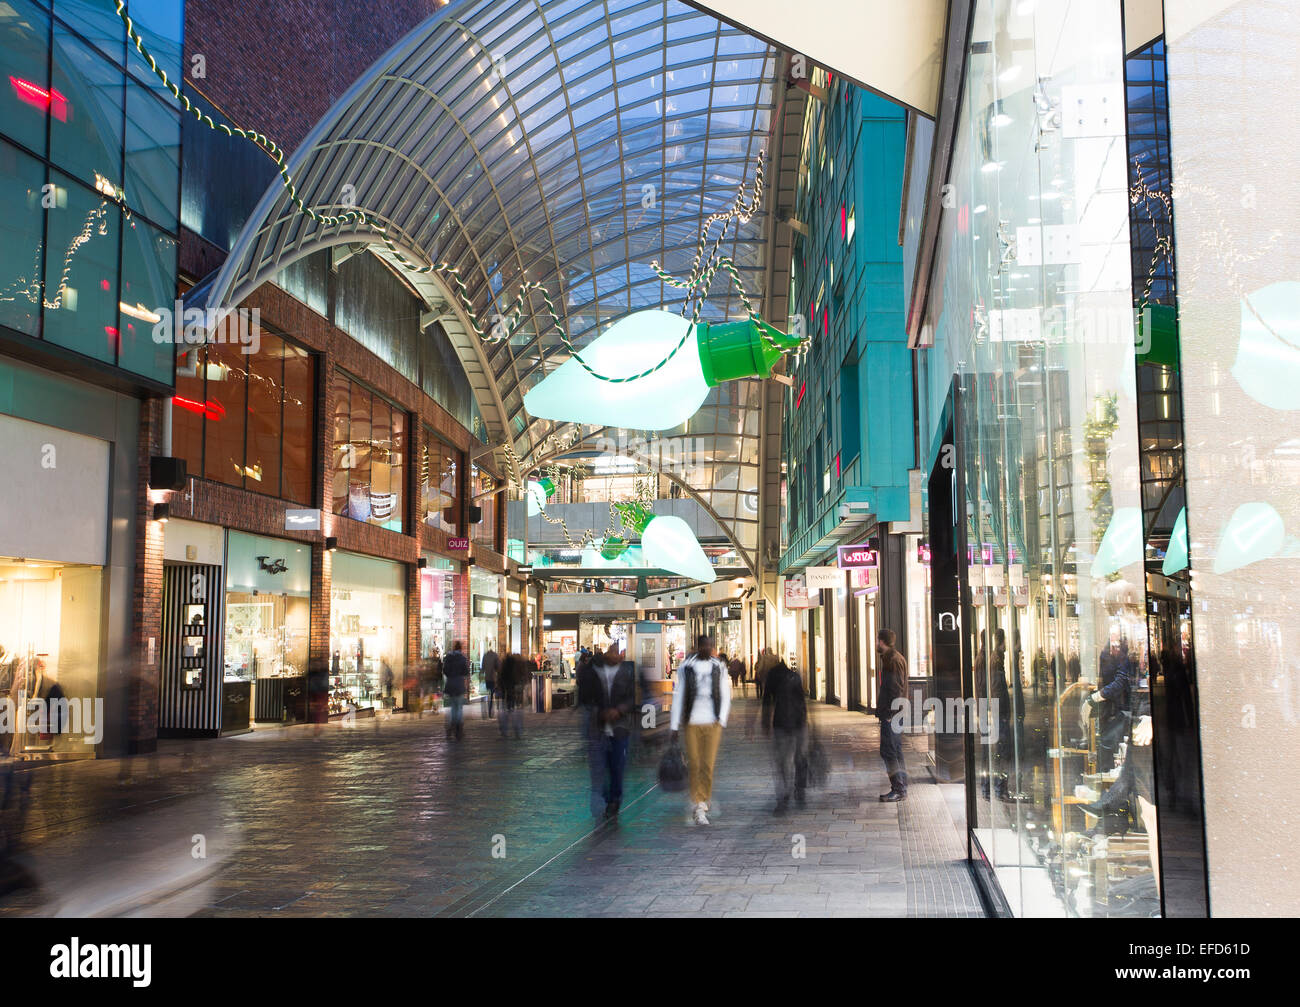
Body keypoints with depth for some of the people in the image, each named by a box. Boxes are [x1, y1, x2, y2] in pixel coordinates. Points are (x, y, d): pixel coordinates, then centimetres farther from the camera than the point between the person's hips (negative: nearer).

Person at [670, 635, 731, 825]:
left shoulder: (719, 668, 7)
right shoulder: (686, 667, 3)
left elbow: (725, 697, 9)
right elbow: (678, 697, 4)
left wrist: (721, 721, -3)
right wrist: (675, 726, 1)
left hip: (713, 723, 0)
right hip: (692, 722, 0)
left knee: (708, 766, -5)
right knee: (694, 765, 0)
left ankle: (701, 809, 1)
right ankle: (697, 802, 19)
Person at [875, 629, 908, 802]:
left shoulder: (894, 659, -13)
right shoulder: (888, 658, 18)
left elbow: (897, 689, -19)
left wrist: (890, 713, -20)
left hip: (892, 715, -10)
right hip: (890, 714, 10)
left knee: (889, 751, -9)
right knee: (895, 751, 12)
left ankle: (899, 790, -6)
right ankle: (900, 789, 16)